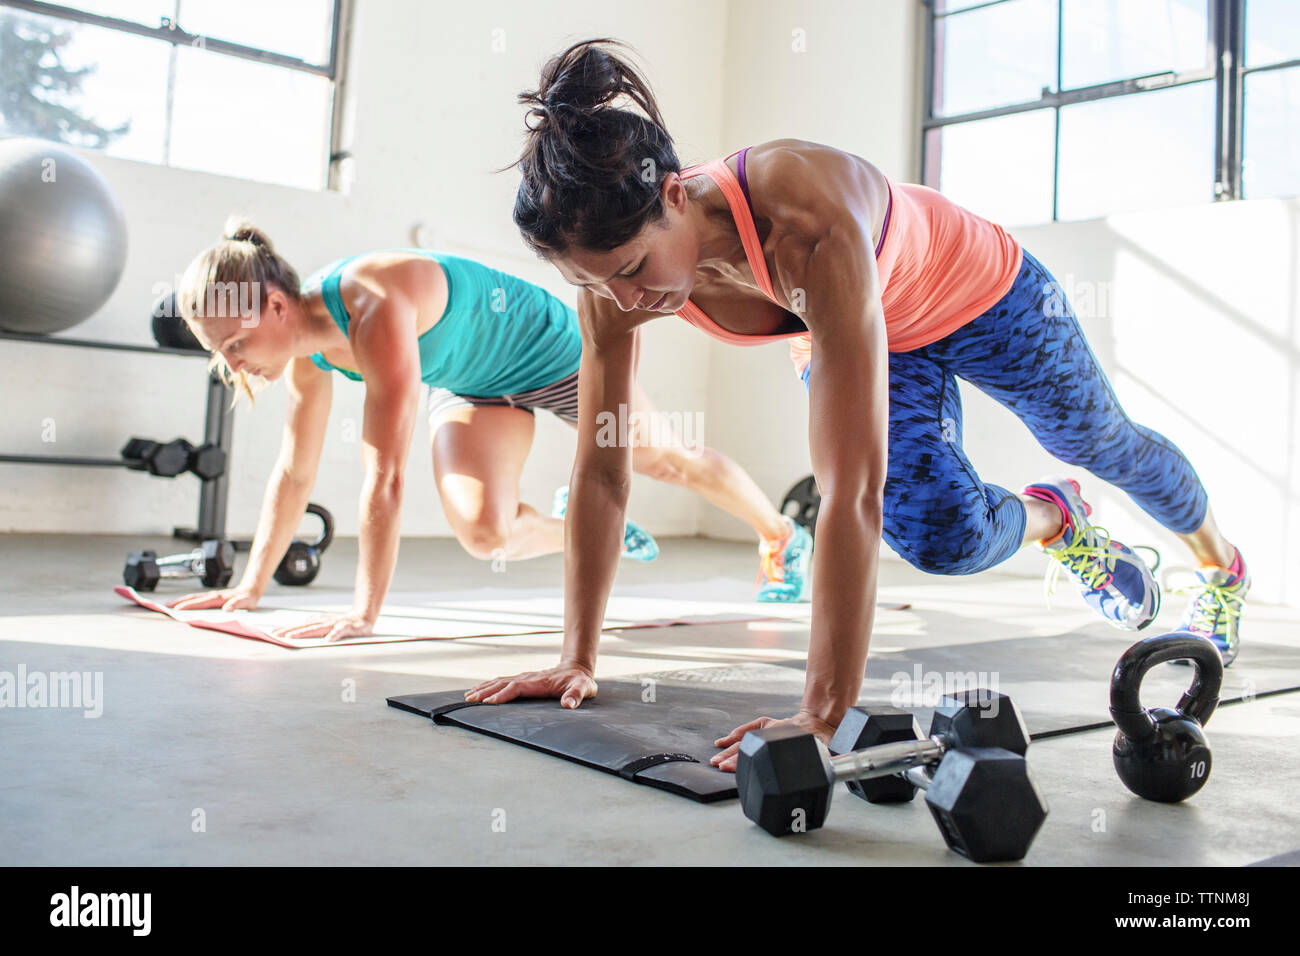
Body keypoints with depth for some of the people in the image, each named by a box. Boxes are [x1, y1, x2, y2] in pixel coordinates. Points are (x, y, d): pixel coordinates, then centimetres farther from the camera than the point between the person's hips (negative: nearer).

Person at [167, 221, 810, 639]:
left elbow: (385, 475, -43)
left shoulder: (375, 311, -41)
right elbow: (294, 472, -3)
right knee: (481, 531, -18)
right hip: (472, 387, 6)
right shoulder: (307, 346, -14)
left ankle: (782, 536, 44)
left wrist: (364, 613, -40)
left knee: (669, 461, 14)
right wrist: (250, 587, -1)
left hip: (554, 353, -6)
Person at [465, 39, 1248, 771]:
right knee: (939, 533, -15)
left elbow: (851, 492, -50)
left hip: (984, 295, -3)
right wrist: (578, 660, -19)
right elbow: (601, 475, -21)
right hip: (870, 337, 4)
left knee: (1106, 447, 21)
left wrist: (824, 716, -49)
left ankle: (1224, 566, 55)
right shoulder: (614, 266, -29)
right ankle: (1058, 524, 24)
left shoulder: (810, 227, -48)